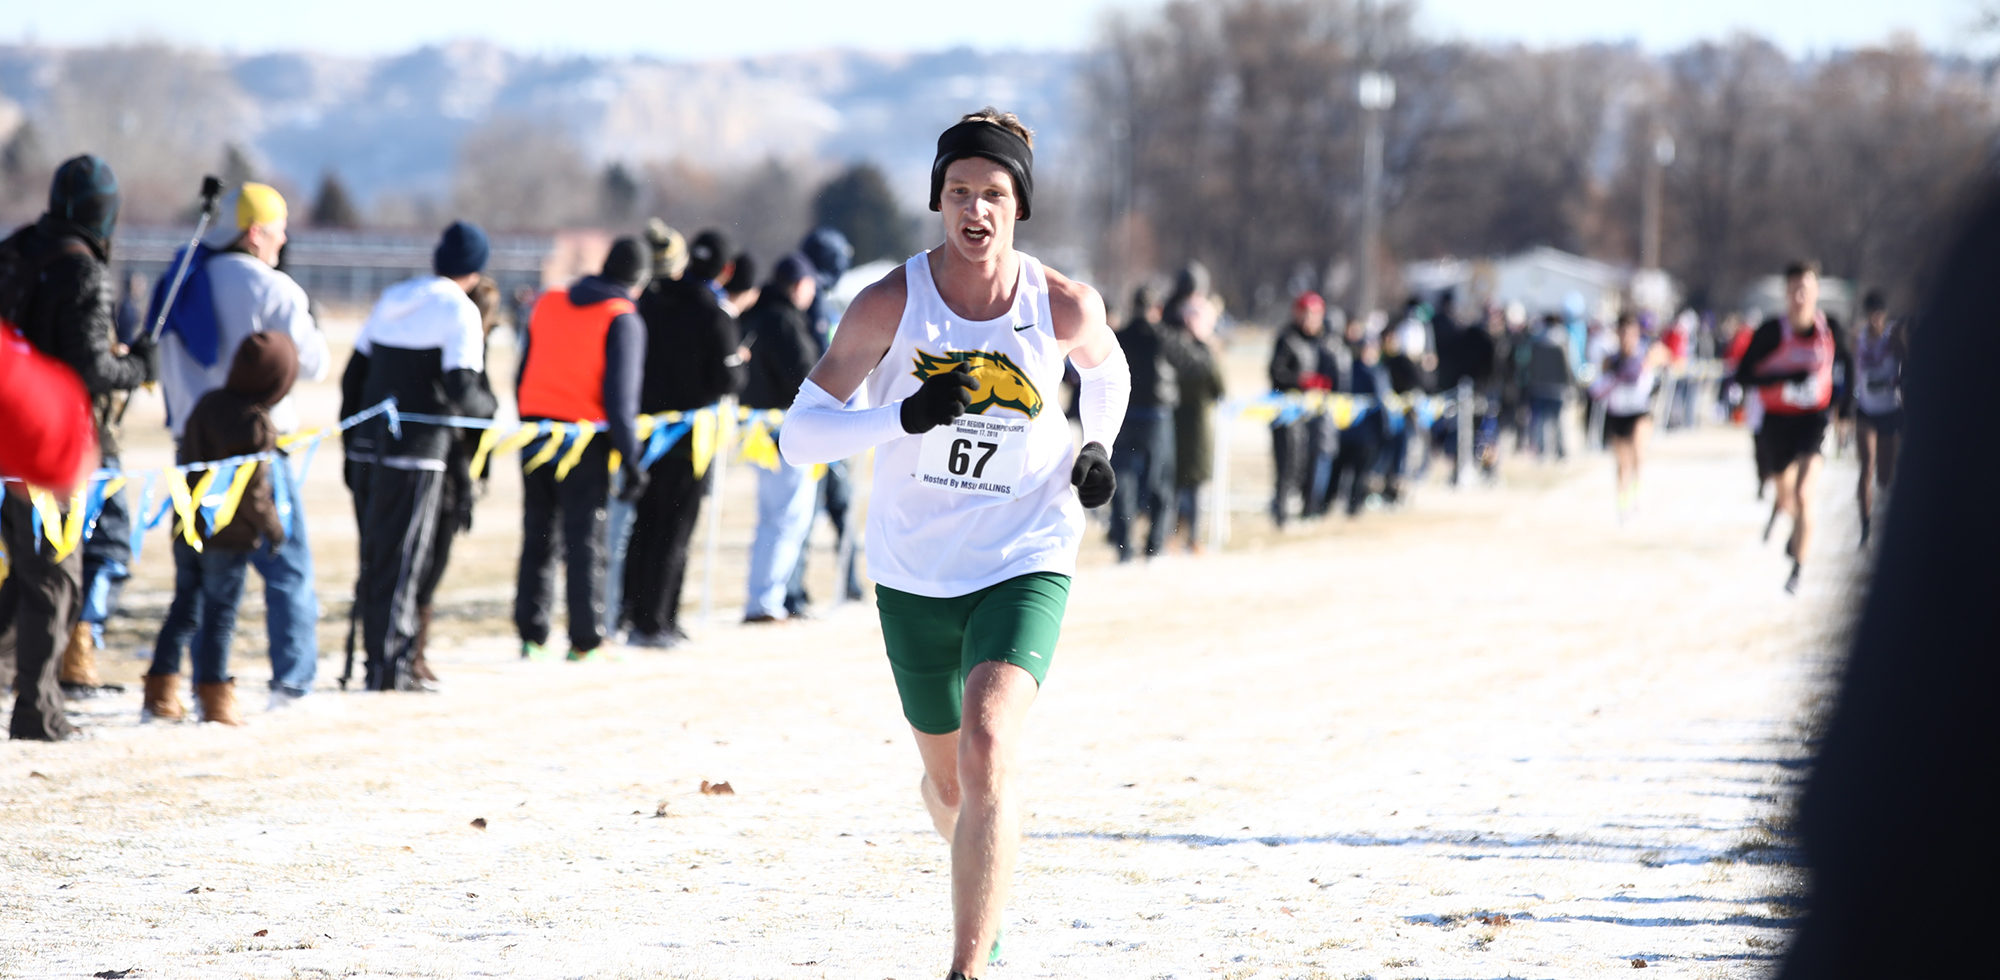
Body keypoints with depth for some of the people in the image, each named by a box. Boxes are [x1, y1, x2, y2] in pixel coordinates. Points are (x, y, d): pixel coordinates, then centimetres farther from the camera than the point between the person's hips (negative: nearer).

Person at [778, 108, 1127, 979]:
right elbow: (800, 432, -12)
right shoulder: (890, 306, -12)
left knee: (987, 749, -25)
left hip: (1025, 562, -2)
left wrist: (1096, 449, 0)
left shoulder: (1065, 307, -8)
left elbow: (1106, 368, 17)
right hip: (915, 571, 2)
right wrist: (904, 418, -27)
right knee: (949, 782, 16)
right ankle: (987, 892, 52)